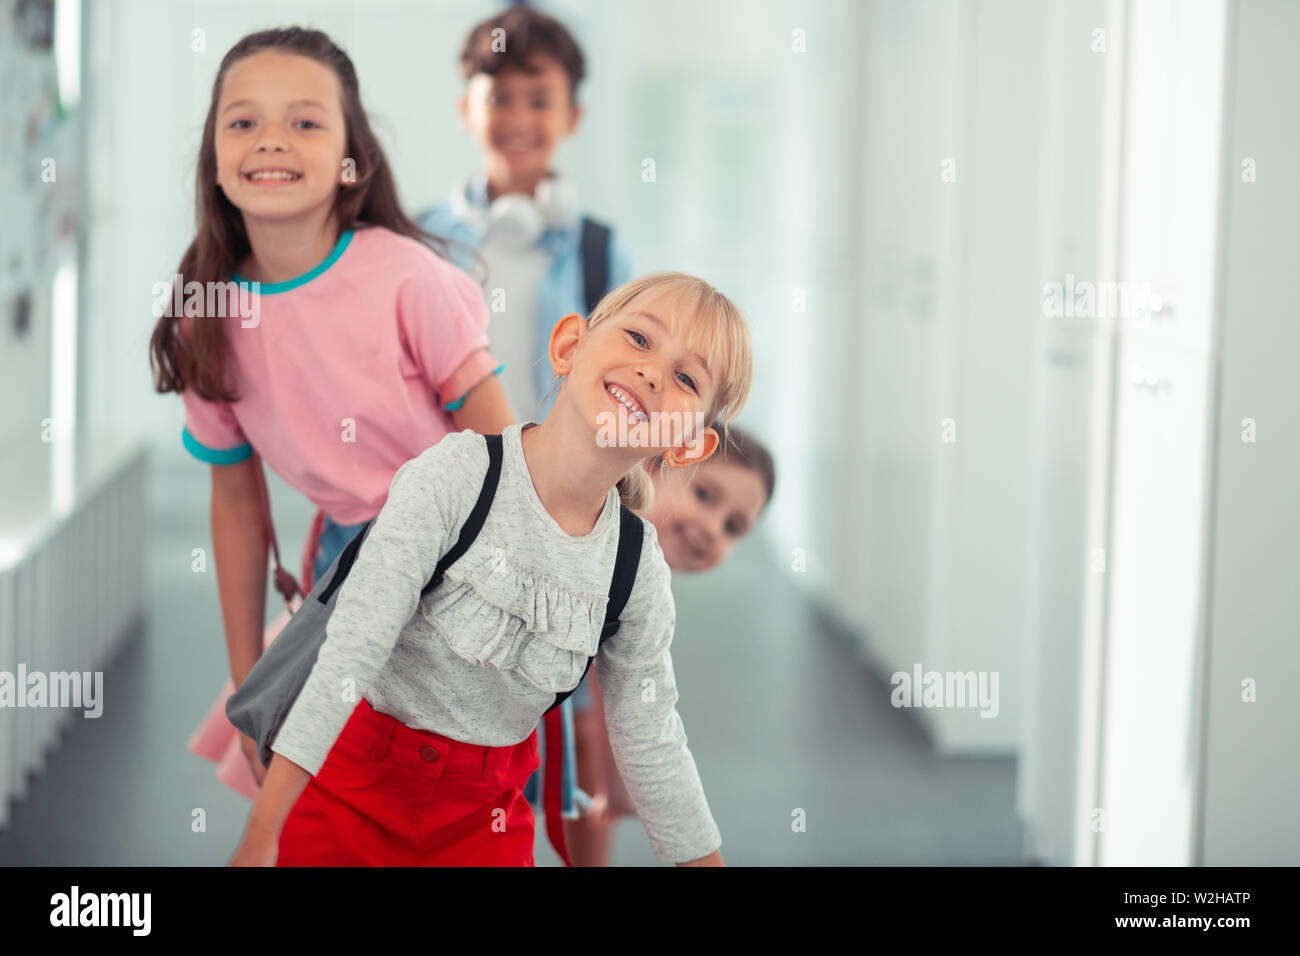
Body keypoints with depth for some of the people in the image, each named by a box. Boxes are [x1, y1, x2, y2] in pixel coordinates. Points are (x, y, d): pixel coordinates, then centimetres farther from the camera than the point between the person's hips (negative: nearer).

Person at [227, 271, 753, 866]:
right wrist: (262, 835, -25)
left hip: (482, 812, 3)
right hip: (357, 771, -3)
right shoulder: (454, 477, -21)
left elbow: (651, 741, 4)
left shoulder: (639, 567, -8)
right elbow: (353, 648, -23)